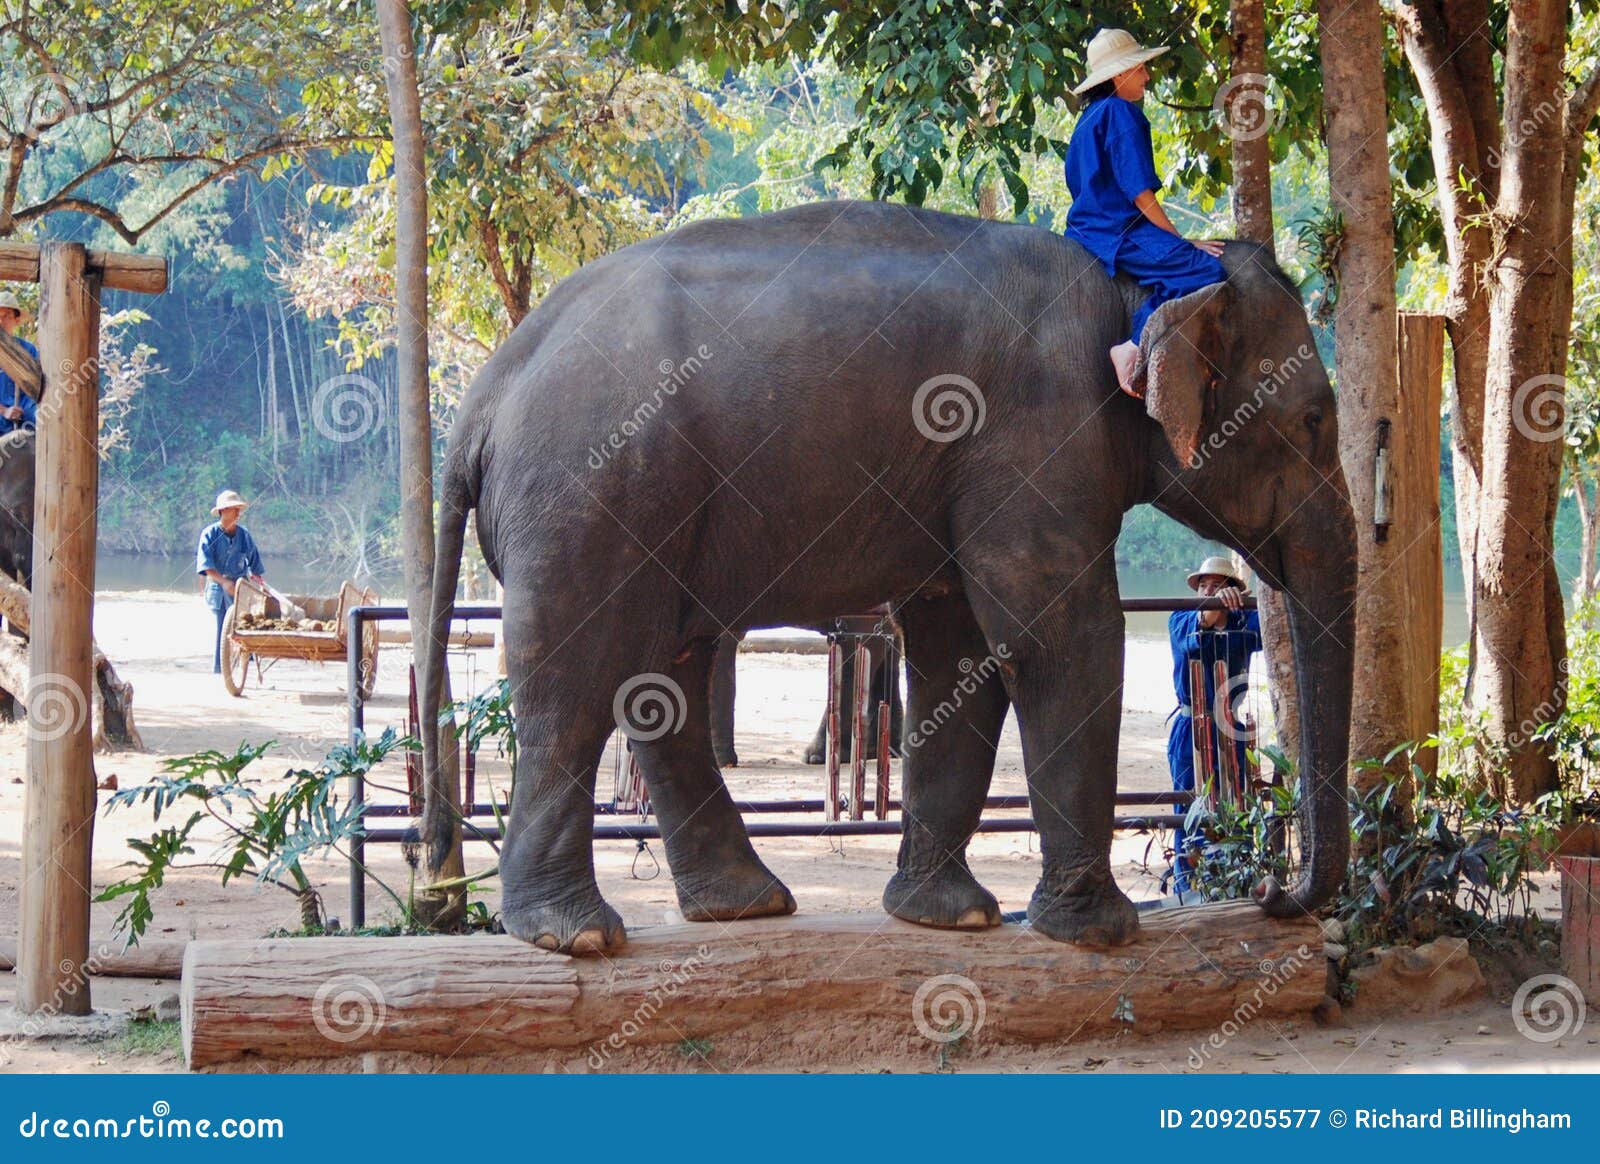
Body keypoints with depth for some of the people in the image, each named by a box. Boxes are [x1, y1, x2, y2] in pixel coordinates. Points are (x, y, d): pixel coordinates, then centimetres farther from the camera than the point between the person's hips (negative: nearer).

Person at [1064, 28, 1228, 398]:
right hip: (1119, 233, -11)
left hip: (1092, 226, 11)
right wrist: (1180, 241, -10)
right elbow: (1139, 192, -15)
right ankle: (1137, 346, -29)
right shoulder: (1121, 113, -9)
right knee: (1205, 270, -24)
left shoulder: (1092, 116, 21)